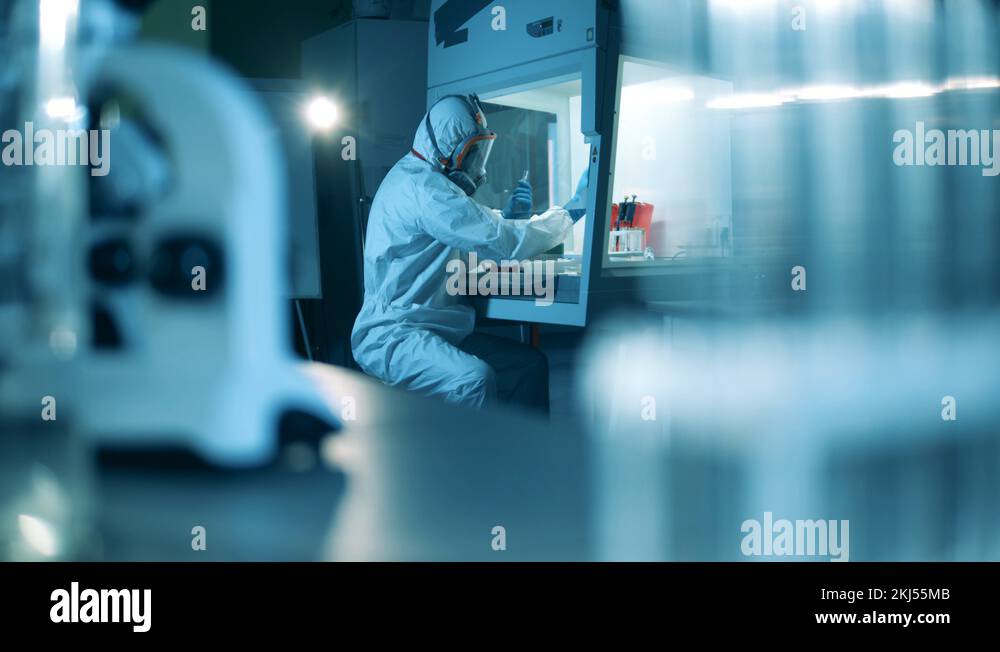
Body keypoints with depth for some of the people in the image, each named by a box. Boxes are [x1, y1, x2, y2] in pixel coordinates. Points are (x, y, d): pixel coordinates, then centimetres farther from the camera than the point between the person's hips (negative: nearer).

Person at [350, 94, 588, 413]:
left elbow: (474, 233, 28)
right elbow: (504, 242, -20)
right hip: (391, 337, -11)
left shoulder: (418, 177, 16)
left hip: (434, 330, 11)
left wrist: (505, 216, 6)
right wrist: (571, 211, -7)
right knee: (474, 379, -35)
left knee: (530, 363, 3)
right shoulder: (422, 188, -18)